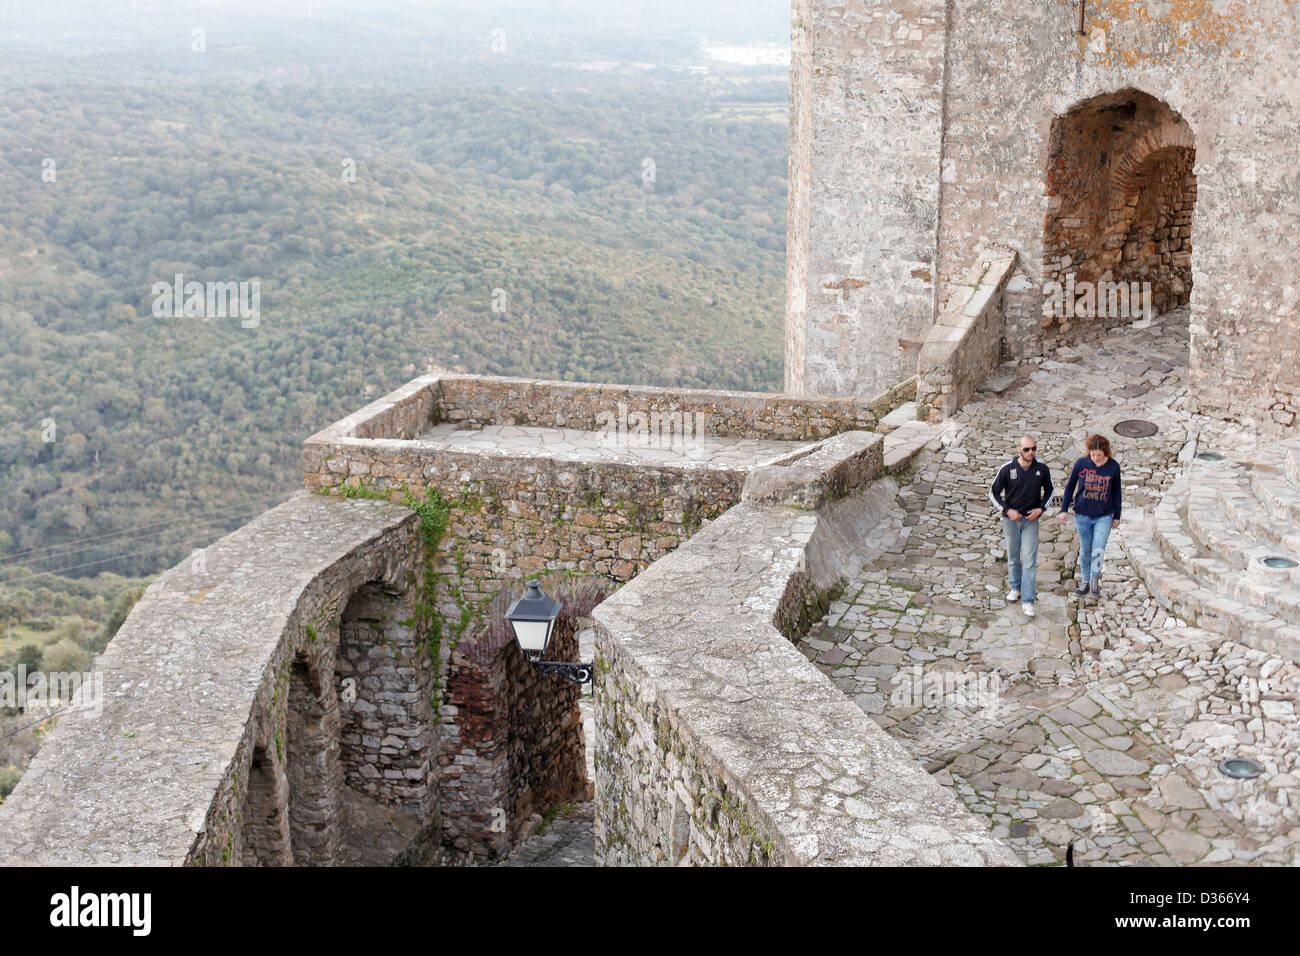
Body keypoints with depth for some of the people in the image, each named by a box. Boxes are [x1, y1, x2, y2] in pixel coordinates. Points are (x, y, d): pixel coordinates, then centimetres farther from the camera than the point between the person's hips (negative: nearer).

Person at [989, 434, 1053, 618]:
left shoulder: (1042, 469, -7)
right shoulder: (1007, 469, -11)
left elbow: (1049, 491, 10)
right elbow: (993, 492, -1)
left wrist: (1040, 509, -5)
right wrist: (1007, 510, -11)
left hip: (1031, 520, 0)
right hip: (1011, 519, 0)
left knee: (1030, 561, -6)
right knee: (1013, 558, 14)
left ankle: (1027, 601, -4)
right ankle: (1015, 588, 37)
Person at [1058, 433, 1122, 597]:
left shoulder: (1113, 466, -4)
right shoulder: (1081, 464, -7)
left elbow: (1116, 492, 7)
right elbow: (1070, 486, 5)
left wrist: (1117, 516, 11)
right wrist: (1064, 509, 3)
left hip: (1104, 516, -1)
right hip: (1082, 514, 1)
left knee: (1098, 550, -11)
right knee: (1085, 551, 10)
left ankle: (1095, 578, 12)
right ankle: (1085, 581, 26)